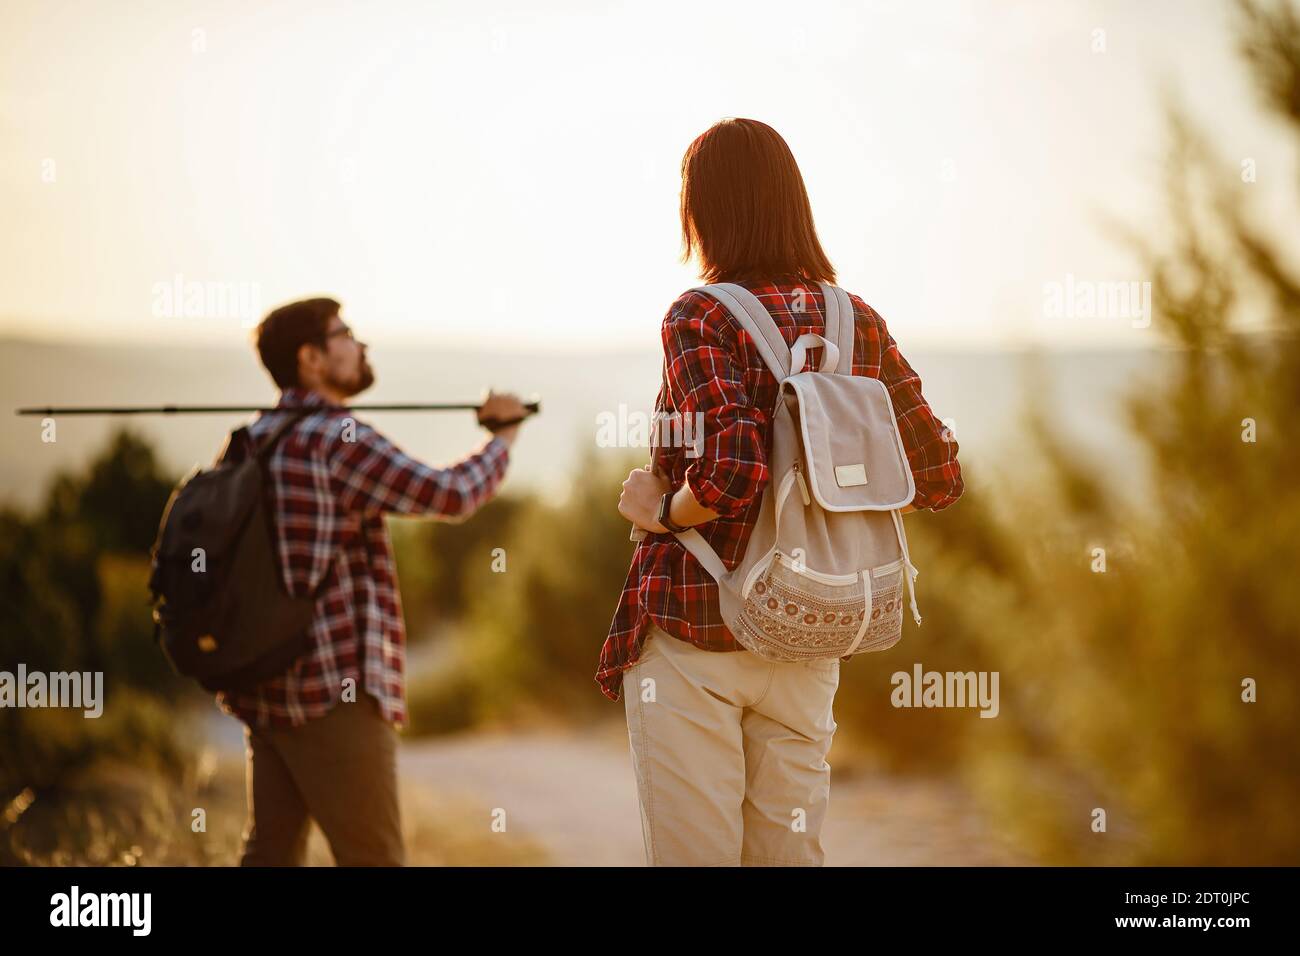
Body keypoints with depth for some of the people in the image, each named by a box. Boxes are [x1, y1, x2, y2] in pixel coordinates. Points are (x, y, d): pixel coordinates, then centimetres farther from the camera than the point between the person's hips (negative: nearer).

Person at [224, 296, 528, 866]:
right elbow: (450, 496, -15)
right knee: (373, 860, -4)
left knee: (270, 852, 12)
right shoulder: (336, 438, -14)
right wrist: (504, 435, 2)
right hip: (334, 691, -9)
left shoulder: (253, 440, 13)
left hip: (265, 690, 9)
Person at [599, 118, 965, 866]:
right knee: (793, 853, 12)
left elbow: (729, 471, -27)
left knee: (692, 856, 2)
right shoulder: (861, 326, 3)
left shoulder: (701, 318, -12)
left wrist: (660, 510, -8)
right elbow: (941, 481, 8)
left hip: (693, 636, -5)